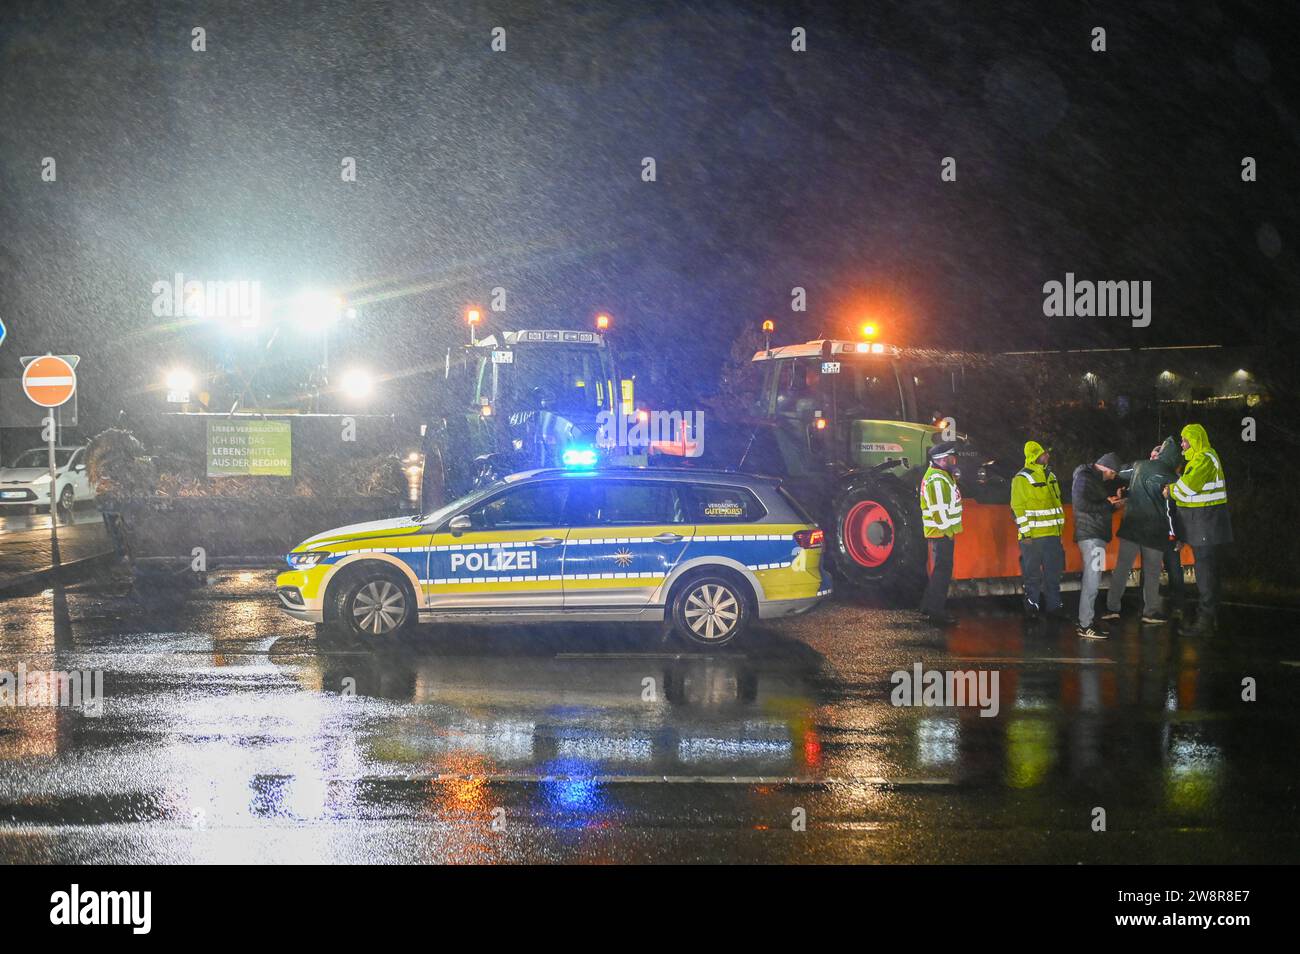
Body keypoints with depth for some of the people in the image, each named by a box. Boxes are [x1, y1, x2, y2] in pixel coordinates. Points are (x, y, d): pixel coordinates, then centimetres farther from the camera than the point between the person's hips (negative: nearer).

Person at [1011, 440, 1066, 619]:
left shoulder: (1050, 476, 13)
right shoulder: (1022, 478, -10)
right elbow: (1018, 508, -13)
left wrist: (1060, 527, 17)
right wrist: (1025, 533, -16)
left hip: (1052, 534, 7)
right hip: (1033, 536, -7)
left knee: (1053, 572, 10)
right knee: (1033, 574, 1)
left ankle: (1053, 606, 18)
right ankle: (1032, 607, 10)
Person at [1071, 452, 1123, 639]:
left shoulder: (1097, 479, 20)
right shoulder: (1084, 478, -11)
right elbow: (1082, 504, -21)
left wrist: (1113, 503, 4)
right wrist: (1108, 504, -12)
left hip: (1096, 535, 11)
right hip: (1090, 535, -11)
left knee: (1091, 580, 13)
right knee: (1092, 581, -12)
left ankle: (1085, 622, 18)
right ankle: (1085, 626, -11)